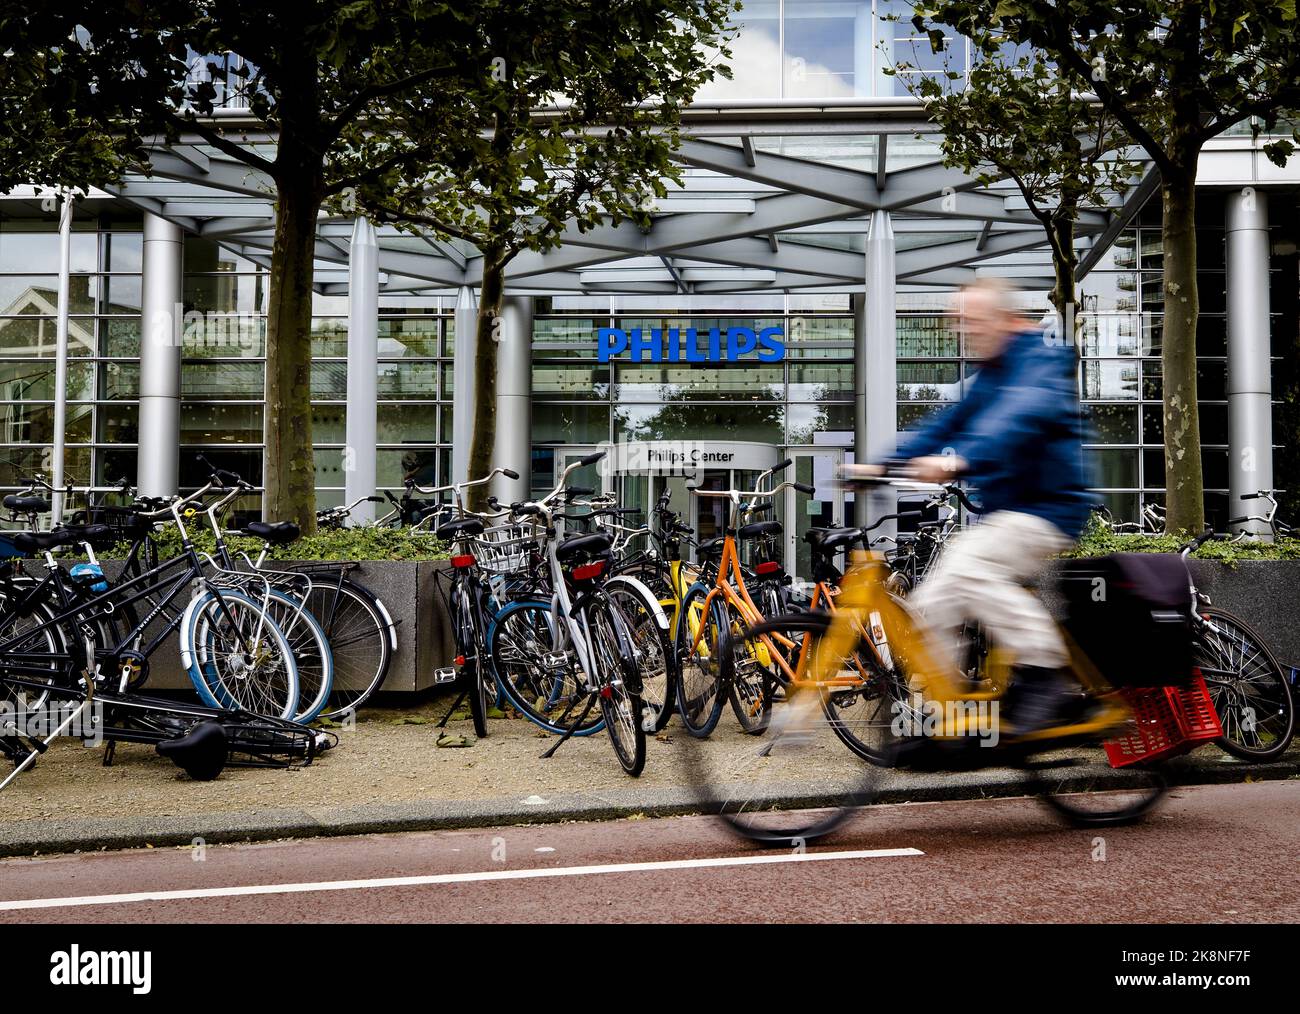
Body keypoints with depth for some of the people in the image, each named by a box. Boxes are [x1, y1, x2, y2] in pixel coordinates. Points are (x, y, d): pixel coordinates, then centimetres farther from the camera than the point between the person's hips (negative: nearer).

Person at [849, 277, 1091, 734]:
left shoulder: (1042, 357, -10)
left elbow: (1021, 416, -30)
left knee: (968, 568, -31)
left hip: (1046, 507, -9)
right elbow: (947, 423, 15)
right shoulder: (989, 374, 19)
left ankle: (1049, 672, -20)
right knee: (933, 603, 0)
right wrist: (884, 465, 2)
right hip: (1002, 512, 9)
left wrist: (960, 460, -45)